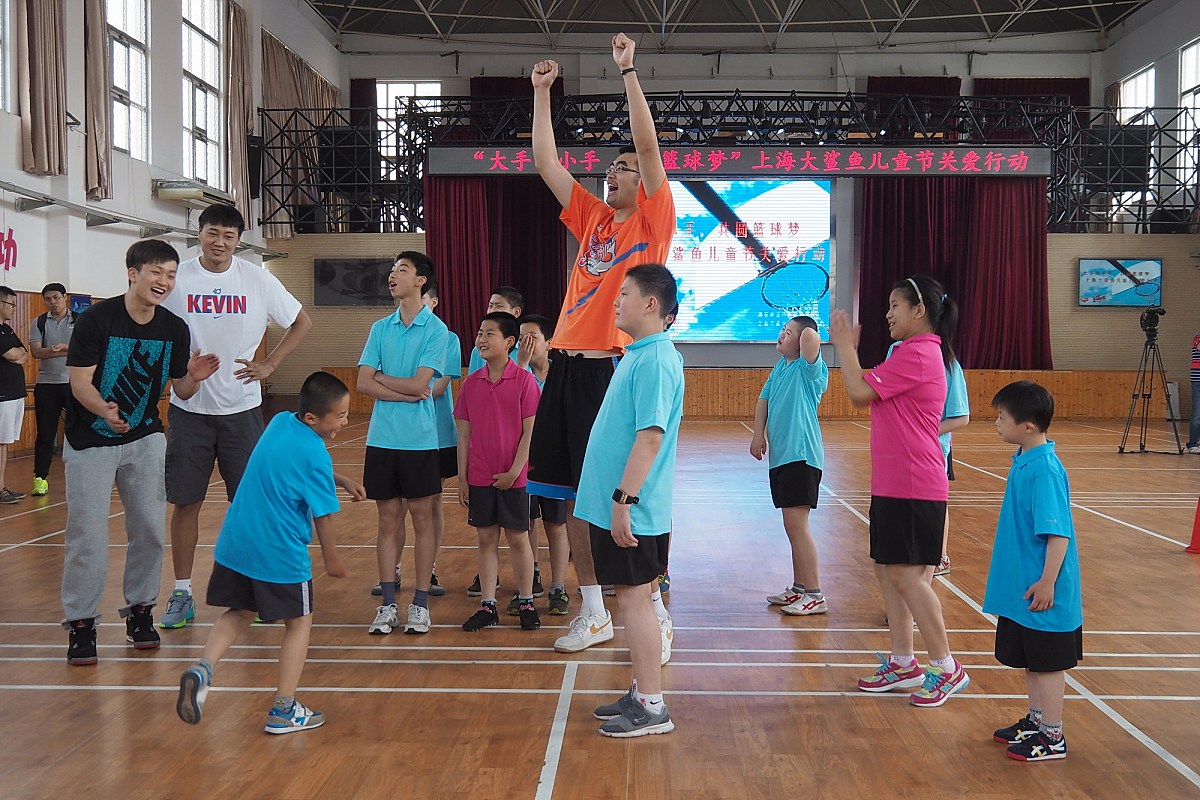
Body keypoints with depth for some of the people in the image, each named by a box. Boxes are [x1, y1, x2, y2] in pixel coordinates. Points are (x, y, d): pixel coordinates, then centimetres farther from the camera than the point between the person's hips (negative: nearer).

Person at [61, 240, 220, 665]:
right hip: (90, 441, -4)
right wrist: (106, 411, -37)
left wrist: (193, 377, -22)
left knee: (151, 529, 2)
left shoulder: (175, 329, -5)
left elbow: (180, 391, 1)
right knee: (87, 534, -5)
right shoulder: (96, 319, -16)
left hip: (145, 439, 4)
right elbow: (80, 383, -18)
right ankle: (80, 622, 8)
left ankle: (139, 610, 19)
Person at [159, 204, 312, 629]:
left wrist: (269, 364, 0)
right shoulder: (177, 279, -3)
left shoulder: (258, 280, -2)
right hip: (188, 408, 0)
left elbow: (301, 322, 9)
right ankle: (181, 595, 14)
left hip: (242, 408, 0)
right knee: (185, 502, 3)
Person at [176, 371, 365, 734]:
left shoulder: (279, 422, 6)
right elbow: (323, 516, -9)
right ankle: (283, 709, 14)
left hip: (235, 544, 7)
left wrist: (341, 480, 25)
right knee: (299, 623, 11)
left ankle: (203, 667, -3)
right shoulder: (316, 456, -17)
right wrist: (332, 560, 6)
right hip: (280, 554, -7)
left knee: (240, 614, 21)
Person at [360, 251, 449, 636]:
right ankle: (387, 604, 15)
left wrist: (381, 377, 0)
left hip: (419, 440, -4)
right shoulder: (380, 328, 9)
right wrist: (407, 394, -9)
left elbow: (419, 383, -13)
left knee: (422, 518, 4)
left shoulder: (436, 329, -4)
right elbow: (364, 383, 2)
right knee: (388, 520, 8)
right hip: (382, 438, 4)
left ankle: (420, 603, 12)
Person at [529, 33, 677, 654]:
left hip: (619, 368, -7)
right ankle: (593, 613, 22)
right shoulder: (593, 218, 17)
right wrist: (542, 92, 16)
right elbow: (545, 162, 19)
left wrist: (627, 71, -10)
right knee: (576, 496, 10)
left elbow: (648, 145, -9)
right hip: (570, 365, 7)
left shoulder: (654, 222, 2)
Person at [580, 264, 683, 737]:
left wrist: (624, 499, -25)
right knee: (635, 596, 15)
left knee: (635, 596, -2)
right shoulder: (638, 355, 14)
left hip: (630, 509, -10)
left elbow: (650, 435, -24)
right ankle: (641, 694, 25)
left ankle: (651, 708, 7)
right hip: (613, 504, 10)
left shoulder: (655, 361, -17)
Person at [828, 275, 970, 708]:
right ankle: (902, 663, 22)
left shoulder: (916, 354, -16)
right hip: (894, 484, 11)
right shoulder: (922, 352, 18)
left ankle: (947, 668, 5)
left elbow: (860, 392, -18)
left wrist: (844, 346, -7)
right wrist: (847, 348, 14)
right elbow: (871, 394, 17)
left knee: (906, 574, -6)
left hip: (913, 487, -11)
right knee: (888, 570, 13)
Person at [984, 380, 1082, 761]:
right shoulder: (1023, 461, 5)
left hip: (1041, 593, -9)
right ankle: (1036, 721, 34)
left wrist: (1047, 582, -21)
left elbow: (1059, 533, -24)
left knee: (1047, 663, 5)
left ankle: (1053, 737, 18)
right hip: (1020, 588, 9)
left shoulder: (1045, 471, -24)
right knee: (1030, 660, 20)